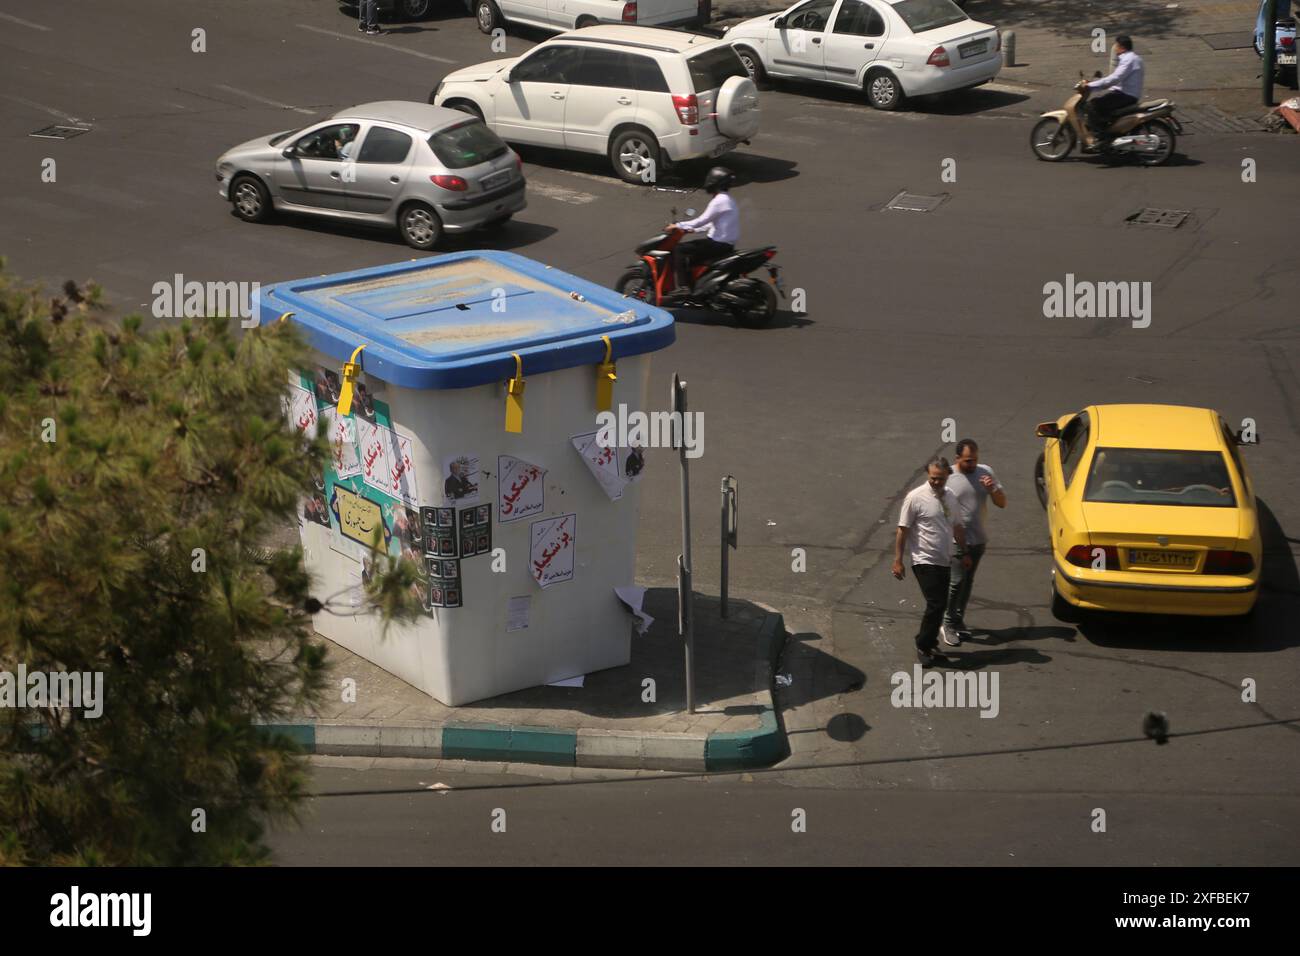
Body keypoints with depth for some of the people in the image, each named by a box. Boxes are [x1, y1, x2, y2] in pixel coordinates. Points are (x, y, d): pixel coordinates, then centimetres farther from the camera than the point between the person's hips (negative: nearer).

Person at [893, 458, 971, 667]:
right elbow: (902, 530, -9)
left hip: (945, 561, 6)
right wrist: (898, 561, -11)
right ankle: (923, 647, 0)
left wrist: (965, 553, 22)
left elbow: (957, 527, 22)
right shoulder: (916, 498, -10)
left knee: (939, 605, 8)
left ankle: (928, 645, 20)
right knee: (936, 604, -13)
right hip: (924, 561, -6)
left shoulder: (951, 497, 9)